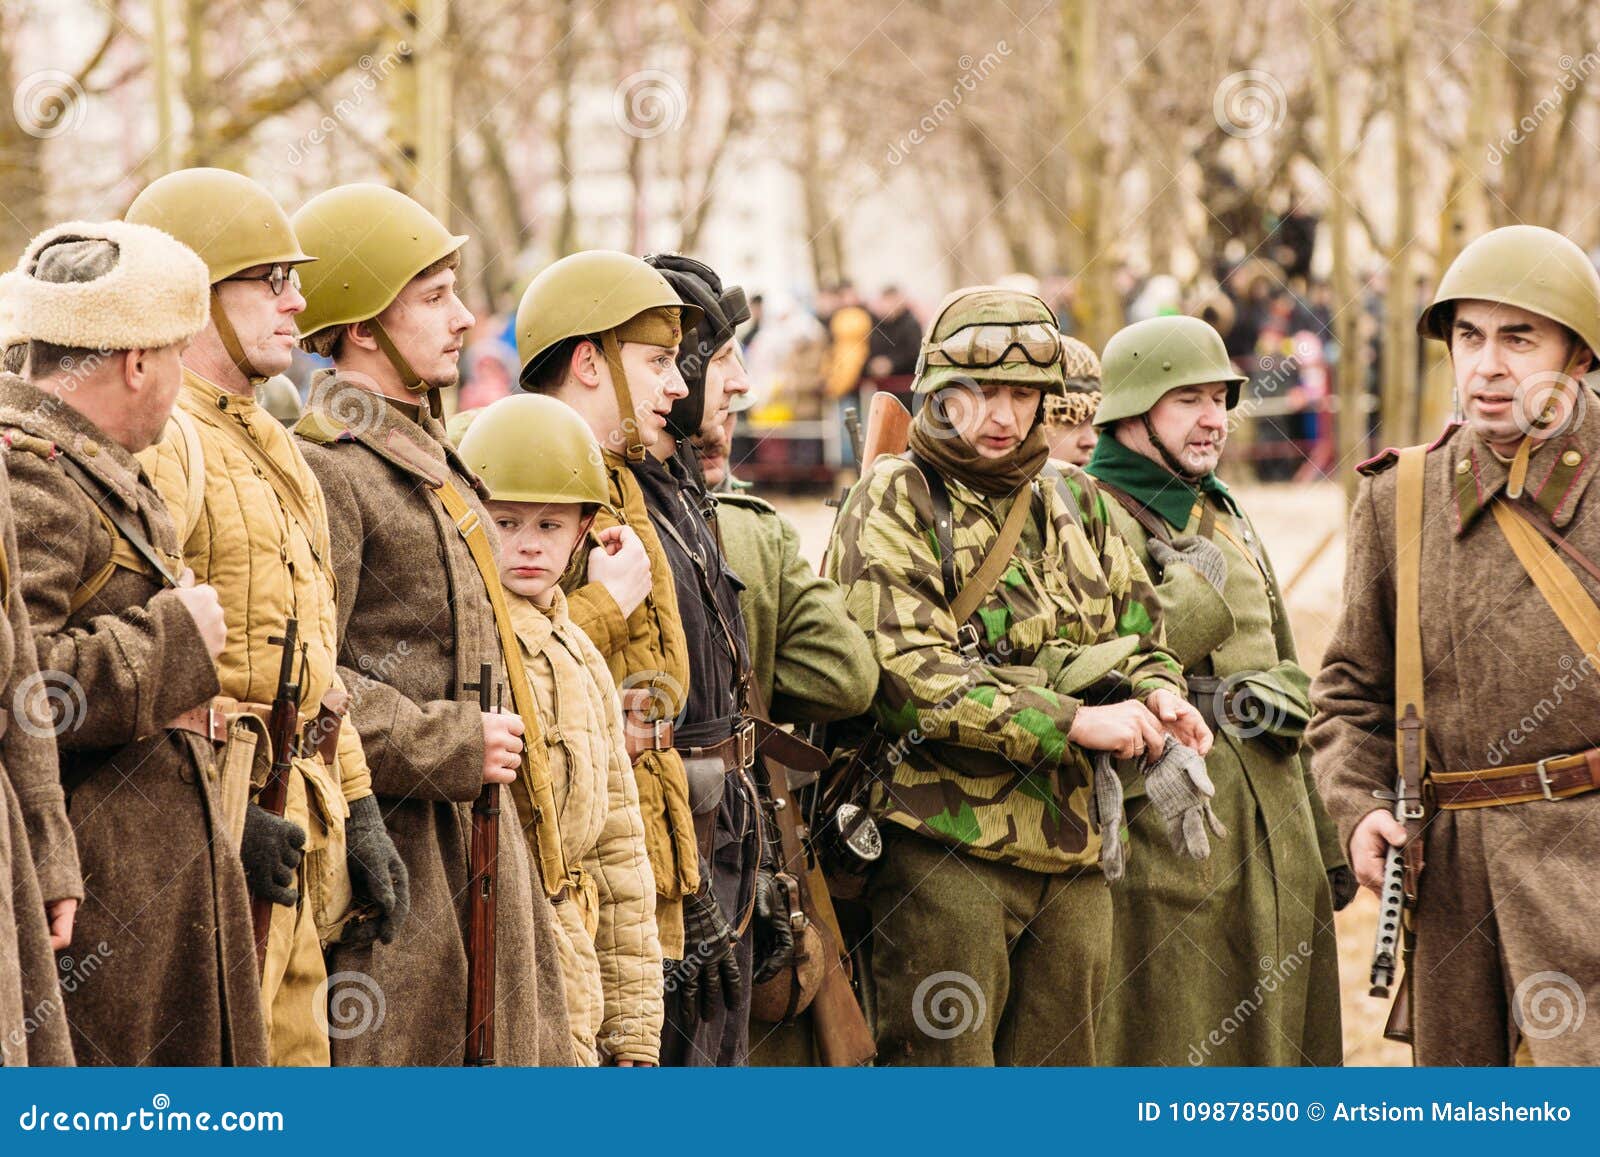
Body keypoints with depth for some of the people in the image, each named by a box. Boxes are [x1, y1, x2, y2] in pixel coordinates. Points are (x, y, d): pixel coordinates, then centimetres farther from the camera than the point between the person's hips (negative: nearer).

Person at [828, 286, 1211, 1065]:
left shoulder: (1074, 505, 15)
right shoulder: (895, 503, -5)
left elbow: (1137, 629, 21)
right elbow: (913, 675, -16)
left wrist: (1157, 693, -4)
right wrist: (1075, 723, -20)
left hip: (1073, 853, 6)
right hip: (947, 850, -6)